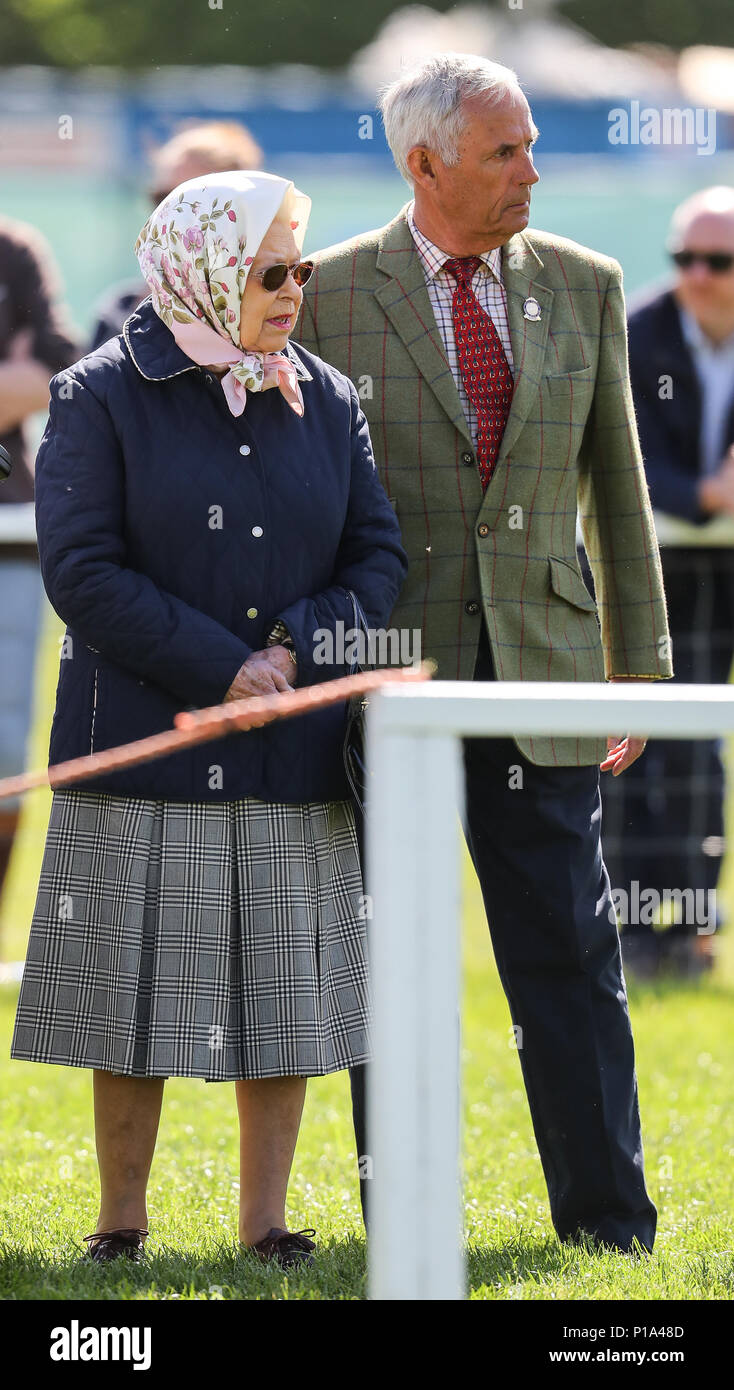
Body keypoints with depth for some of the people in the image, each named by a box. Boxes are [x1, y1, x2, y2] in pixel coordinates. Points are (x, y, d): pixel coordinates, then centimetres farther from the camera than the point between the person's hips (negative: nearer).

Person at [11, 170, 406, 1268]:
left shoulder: (326, 400, 10)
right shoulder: (102, 397, -3)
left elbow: (379, 554, 7)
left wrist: (298, 652, -11)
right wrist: (222, 669, -15)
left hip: (294, 762, 4)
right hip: (144, 745, -4)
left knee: (283, 994, 4)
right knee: (136, 997, 0)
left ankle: (266, 1221, 14)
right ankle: (121, 1224, 12)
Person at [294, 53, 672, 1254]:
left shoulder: (581, 287, 8)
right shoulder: (331, 295, -1)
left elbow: (619, 489, 12)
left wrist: (639, 665, 10)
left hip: (539, 672, 2)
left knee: (570, 953, 1)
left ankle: (609, 1219, 7)